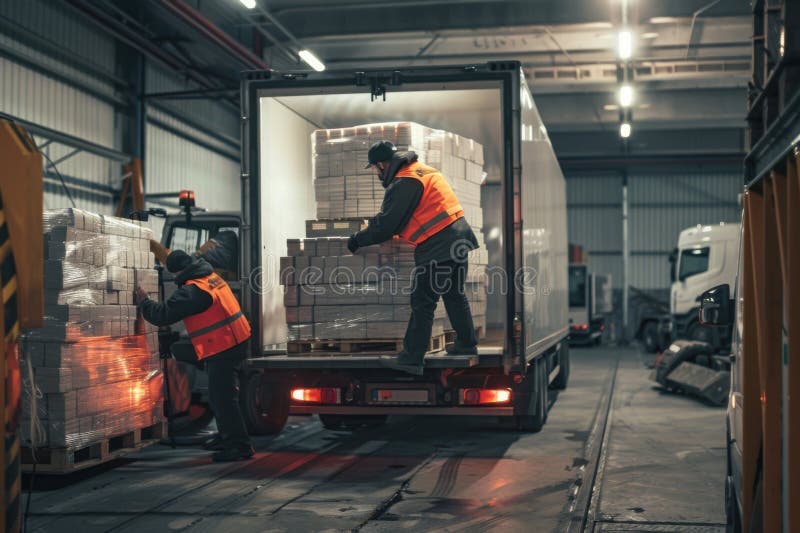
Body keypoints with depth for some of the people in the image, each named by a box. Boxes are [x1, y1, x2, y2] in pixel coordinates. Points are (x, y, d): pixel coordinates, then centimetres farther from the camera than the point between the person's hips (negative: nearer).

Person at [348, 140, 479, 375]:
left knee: (422, 302, -5)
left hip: (438, 246, -10)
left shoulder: (403, 184, -13)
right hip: (458, 238, 10)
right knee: (454, 294, 21)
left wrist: (358, 239, 1)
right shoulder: (421, 170, 17)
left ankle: (412, 359, -2)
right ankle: (466, 343, 31)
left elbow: (386, 226, -11)